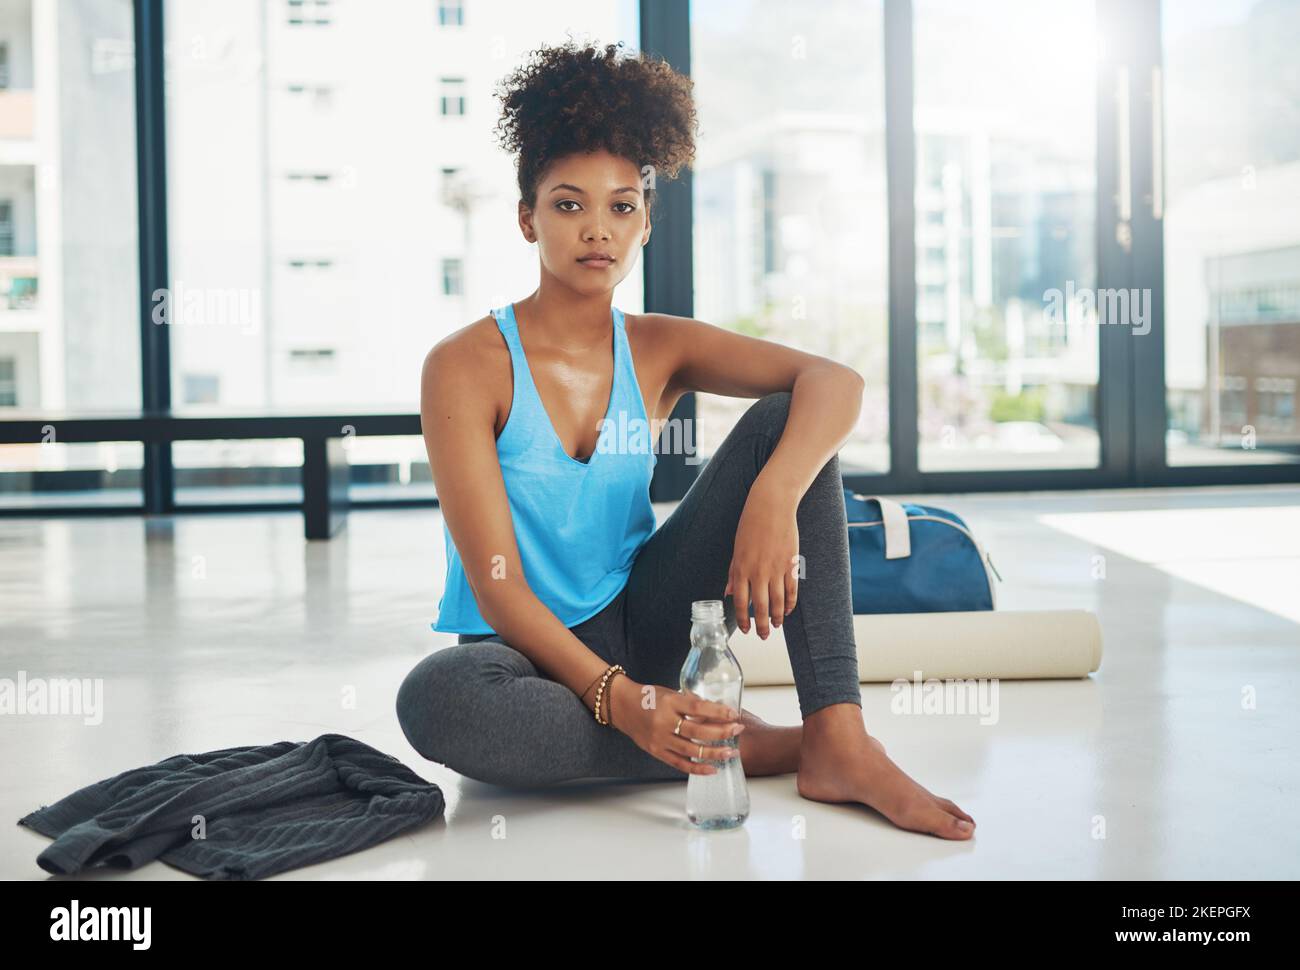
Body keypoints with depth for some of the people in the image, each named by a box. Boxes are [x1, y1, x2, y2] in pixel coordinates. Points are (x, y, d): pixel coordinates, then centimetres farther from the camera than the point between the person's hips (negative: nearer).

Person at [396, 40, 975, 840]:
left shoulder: (660, 351, 1)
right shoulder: (467, 368, -12)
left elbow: (835, 382, -15)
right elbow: (495, 585, -18)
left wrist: (773, 498, -36)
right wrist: (617, 699, -33)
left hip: (641, 624, 4)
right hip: (532, 655, -3)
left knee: (785, 420, -12)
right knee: (435, 698, -40)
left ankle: (838, 742, -24)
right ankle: (745, 747, -23)